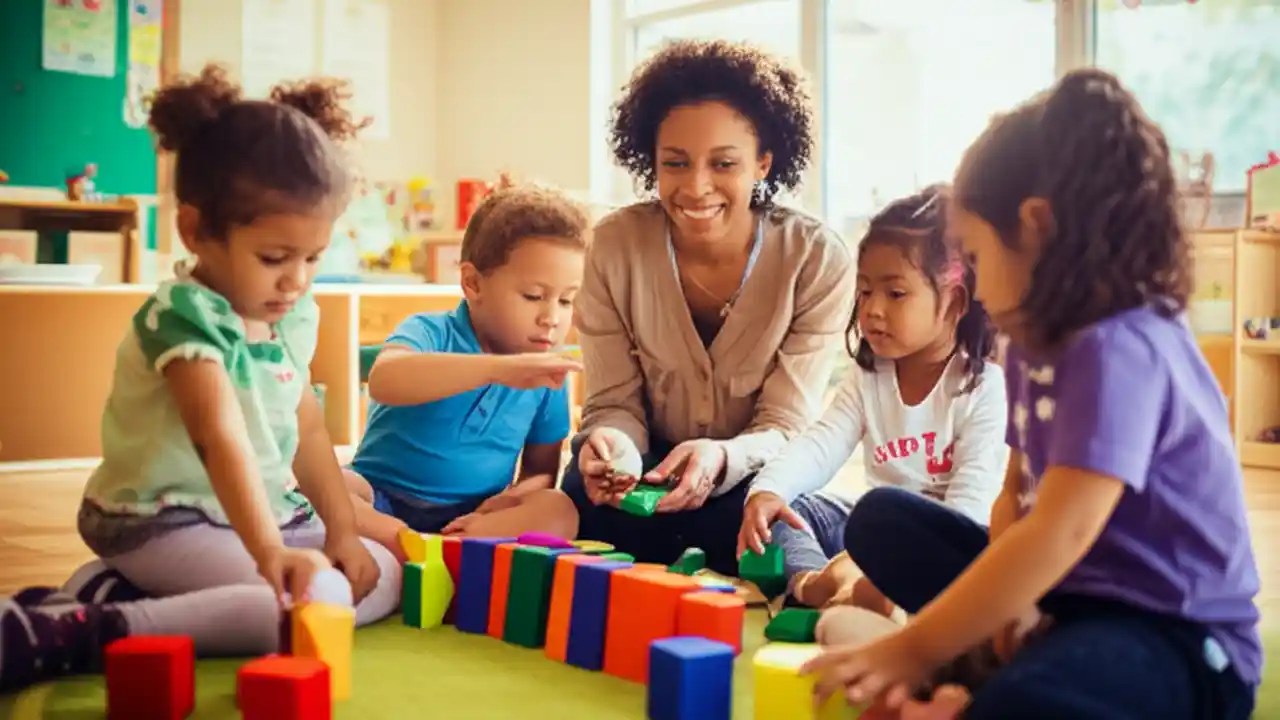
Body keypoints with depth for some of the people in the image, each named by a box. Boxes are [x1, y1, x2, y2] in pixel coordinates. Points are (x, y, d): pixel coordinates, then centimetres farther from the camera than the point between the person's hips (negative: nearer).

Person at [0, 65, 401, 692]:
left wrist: (342, 531, 3)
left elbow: (308, 431, 10)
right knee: (319, 601, -27)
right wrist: (270, 553, -48)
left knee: (386, 577, 5)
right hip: (163, 523, -9)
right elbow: (221, 440, -36)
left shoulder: (296, 315, 3)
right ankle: (75, 634, -28)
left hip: (267, 513, 9)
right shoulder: (184, 317, -22)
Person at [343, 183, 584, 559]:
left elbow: (541, 470, 12)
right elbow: (384, 381, -34)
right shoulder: (431, 332, -11)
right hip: (382, 503, -3)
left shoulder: (547, 377, 3)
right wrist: (498, 368, -45)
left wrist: (516, 496, -14)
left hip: (471, 515, 3)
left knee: (559, 512, -24)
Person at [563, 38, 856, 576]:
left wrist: (721, 460, -41)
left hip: (755, 479, 0)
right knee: (592, 488, -34)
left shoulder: (820, 262, -17)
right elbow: (614, 404, -9)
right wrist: (613, 449, -35)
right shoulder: (615, 245, -13)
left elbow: (784, 427, -17)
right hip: (651, 466, 0)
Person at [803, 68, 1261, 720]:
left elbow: (1062, 533, -31)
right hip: (1069, 596, 9)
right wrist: (1010, 598, -12)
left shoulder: (1121, 351, -22)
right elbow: (1018, 494, 10)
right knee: (881, 519, 3)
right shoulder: (1035, 347, 7)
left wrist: (915, 650, -28)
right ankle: (1023, 654, -10)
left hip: (1177, 641, -9)